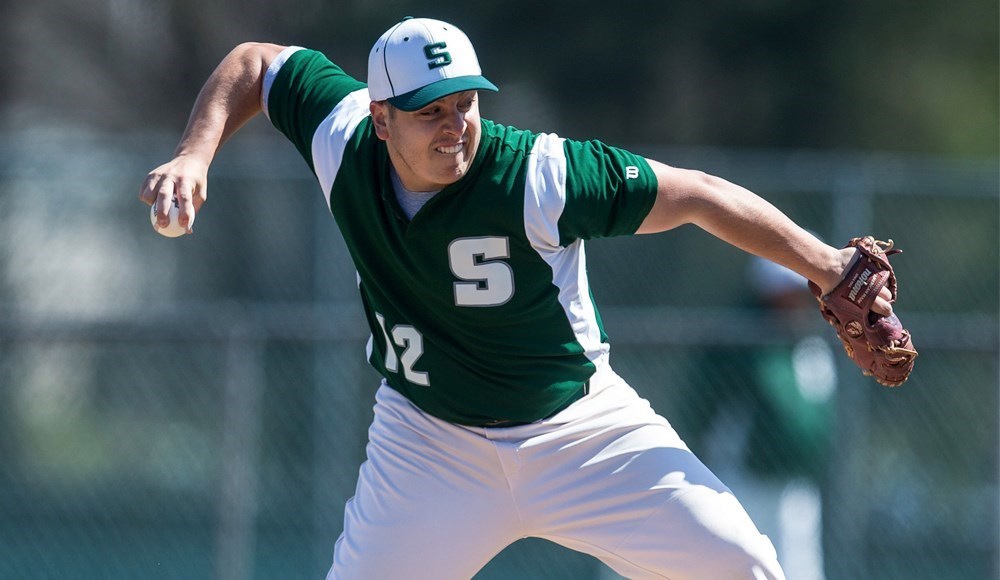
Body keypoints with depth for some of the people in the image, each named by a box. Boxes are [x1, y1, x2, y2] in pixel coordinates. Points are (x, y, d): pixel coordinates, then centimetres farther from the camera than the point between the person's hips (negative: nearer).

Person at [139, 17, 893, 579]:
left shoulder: (540, 174, -26)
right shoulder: (342, 139, -15)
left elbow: (695, 195, -18)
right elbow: (254, 63, 3)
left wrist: (829, 268, -20)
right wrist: (196, 155, -13)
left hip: (578, 428, -2)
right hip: (429, 441, 2)